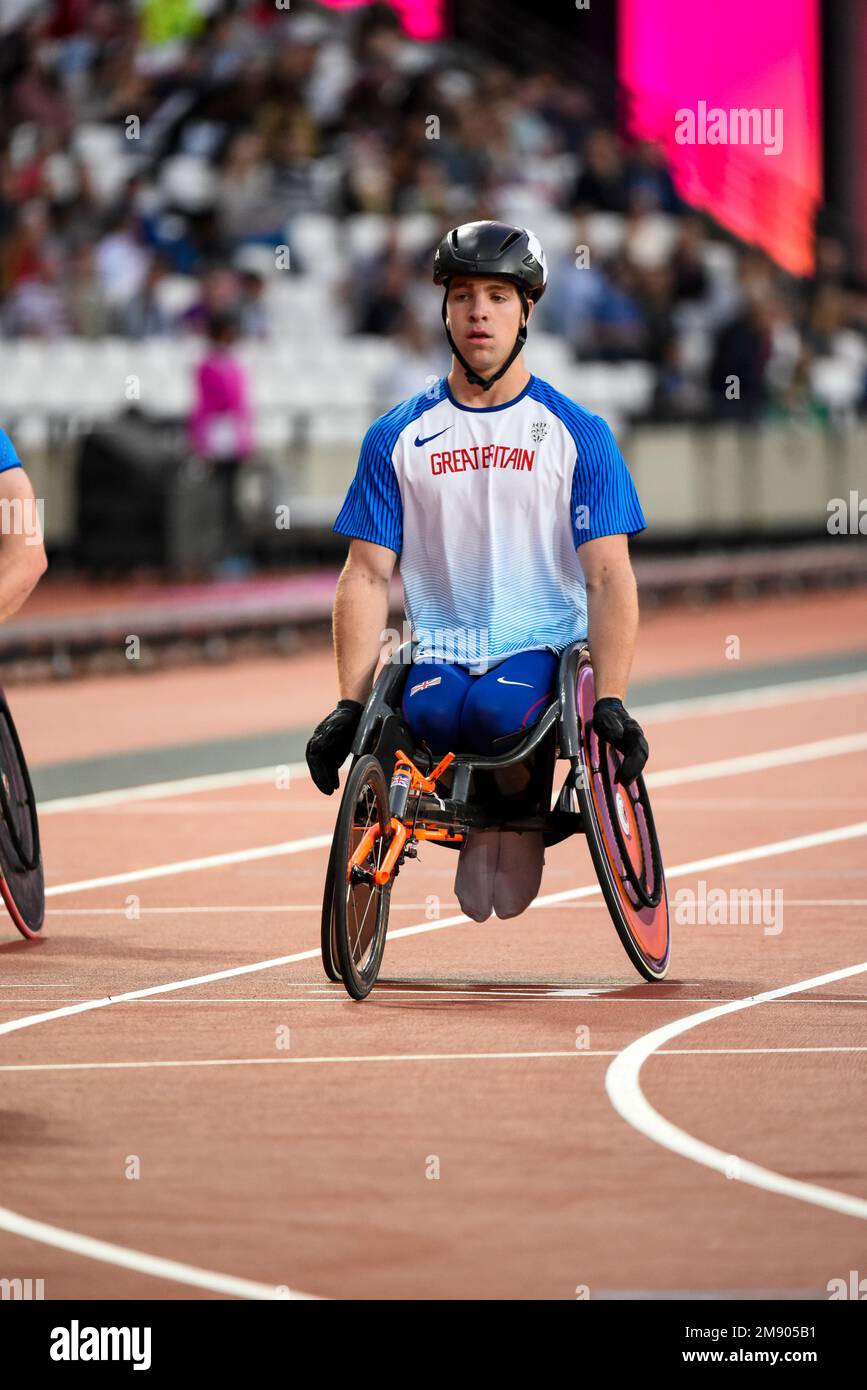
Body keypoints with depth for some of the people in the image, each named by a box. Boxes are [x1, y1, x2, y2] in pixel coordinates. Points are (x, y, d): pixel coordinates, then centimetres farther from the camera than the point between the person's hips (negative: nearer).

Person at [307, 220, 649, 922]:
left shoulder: (579, 436, 6)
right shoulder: (398, 436, 11)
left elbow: (609, 579, 1)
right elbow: (368, 576, 9)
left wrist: (612, 701, -12)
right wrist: (349, 704, -2)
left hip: (541, 651, -1)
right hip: (437, 652, 1)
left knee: (499, 709, -35)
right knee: (432, 712, -34)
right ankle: (478, 819, -2)